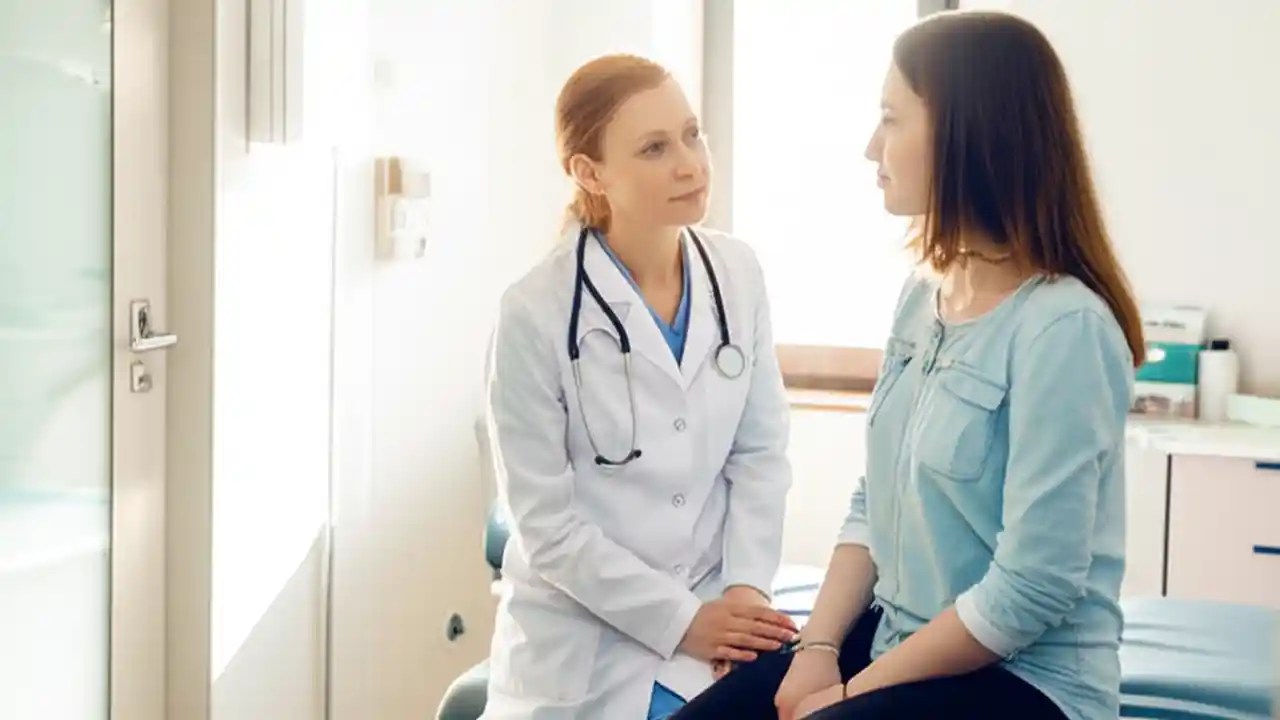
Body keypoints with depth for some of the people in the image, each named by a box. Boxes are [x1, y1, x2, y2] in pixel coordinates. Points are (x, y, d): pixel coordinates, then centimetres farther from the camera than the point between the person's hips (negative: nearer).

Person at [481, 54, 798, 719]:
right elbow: (545, 524, -13)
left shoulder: (737, 275, -2)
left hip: (714, 627, 3)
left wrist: (745, 588, -8)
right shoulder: (536, 313, -15)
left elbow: (760, 453, 3)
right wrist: (681, 622, -14)